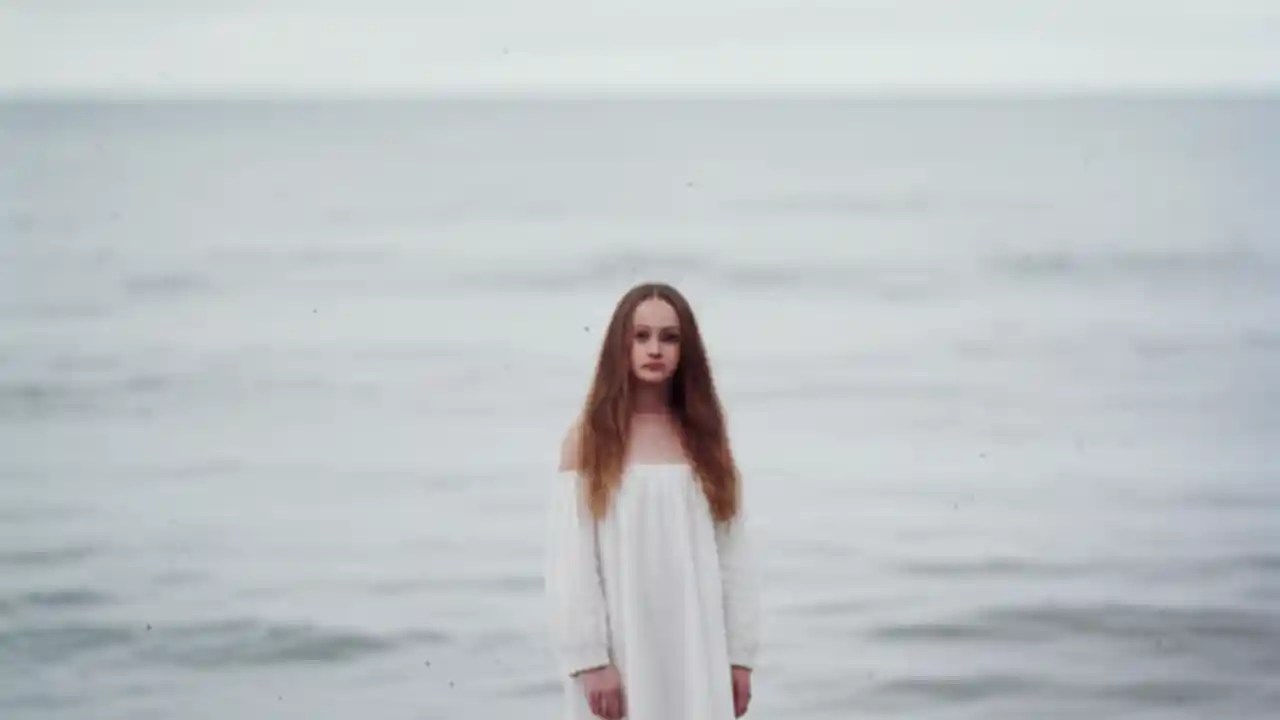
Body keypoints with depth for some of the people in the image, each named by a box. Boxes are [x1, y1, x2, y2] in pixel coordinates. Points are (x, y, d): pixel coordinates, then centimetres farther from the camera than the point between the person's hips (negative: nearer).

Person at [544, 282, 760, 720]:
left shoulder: (705, 438, 9)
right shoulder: (588, 440, 0)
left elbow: (733, 554, 7)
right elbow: (570, 562, -5)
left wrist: (739, 654, 2)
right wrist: (589, 658, -13)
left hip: (696, 650, 3)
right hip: (620, 649, -2)